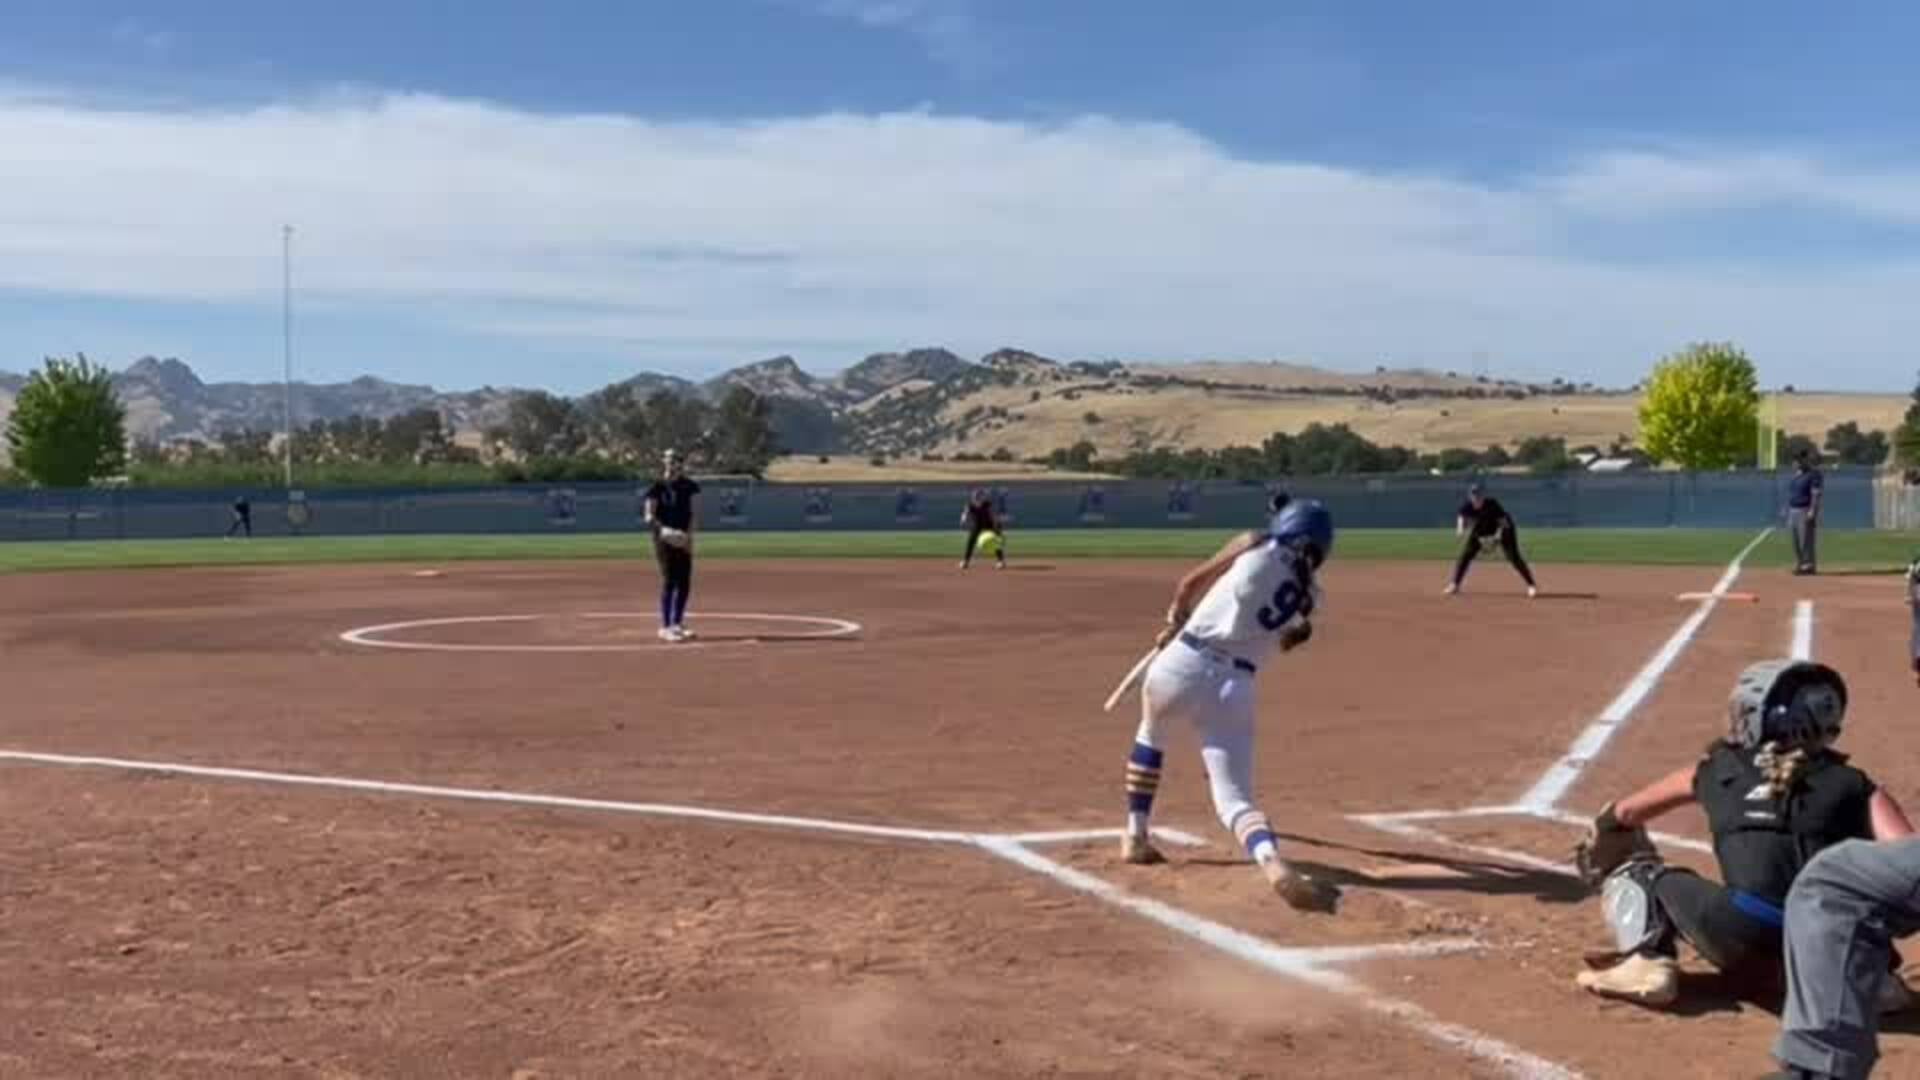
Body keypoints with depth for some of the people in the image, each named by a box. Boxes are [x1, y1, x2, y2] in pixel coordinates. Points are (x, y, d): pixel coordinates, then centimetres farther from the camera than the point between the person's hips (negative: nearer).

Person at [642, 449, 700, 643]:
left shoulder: (689, 486, 7)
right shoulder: (657, 487, -3)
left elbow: (695, 512, 7)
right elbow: (649, 517, -5)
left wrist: (689, 534, -8)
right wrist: (664, 530, -22)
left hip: (683, 539, 4)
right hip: (664, 539, -4)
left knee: (685, 582, 4)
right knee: (669, 581, -8)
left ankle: (677, 624, 17)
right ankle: (665, 627, -2)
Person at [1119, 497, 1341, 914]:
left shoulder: (1256, 548, 3)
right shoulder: (1310, 598, 12)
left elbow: (1189, 586, 13)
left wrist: (1175, 624, 29)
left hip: (1181, 664, -1)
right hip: (1235, 688, 1)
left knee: (1151, 733, 31)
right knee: (1234, 798, -1)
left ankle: (1136, 836, 32)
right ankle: (1275, 865, -32)